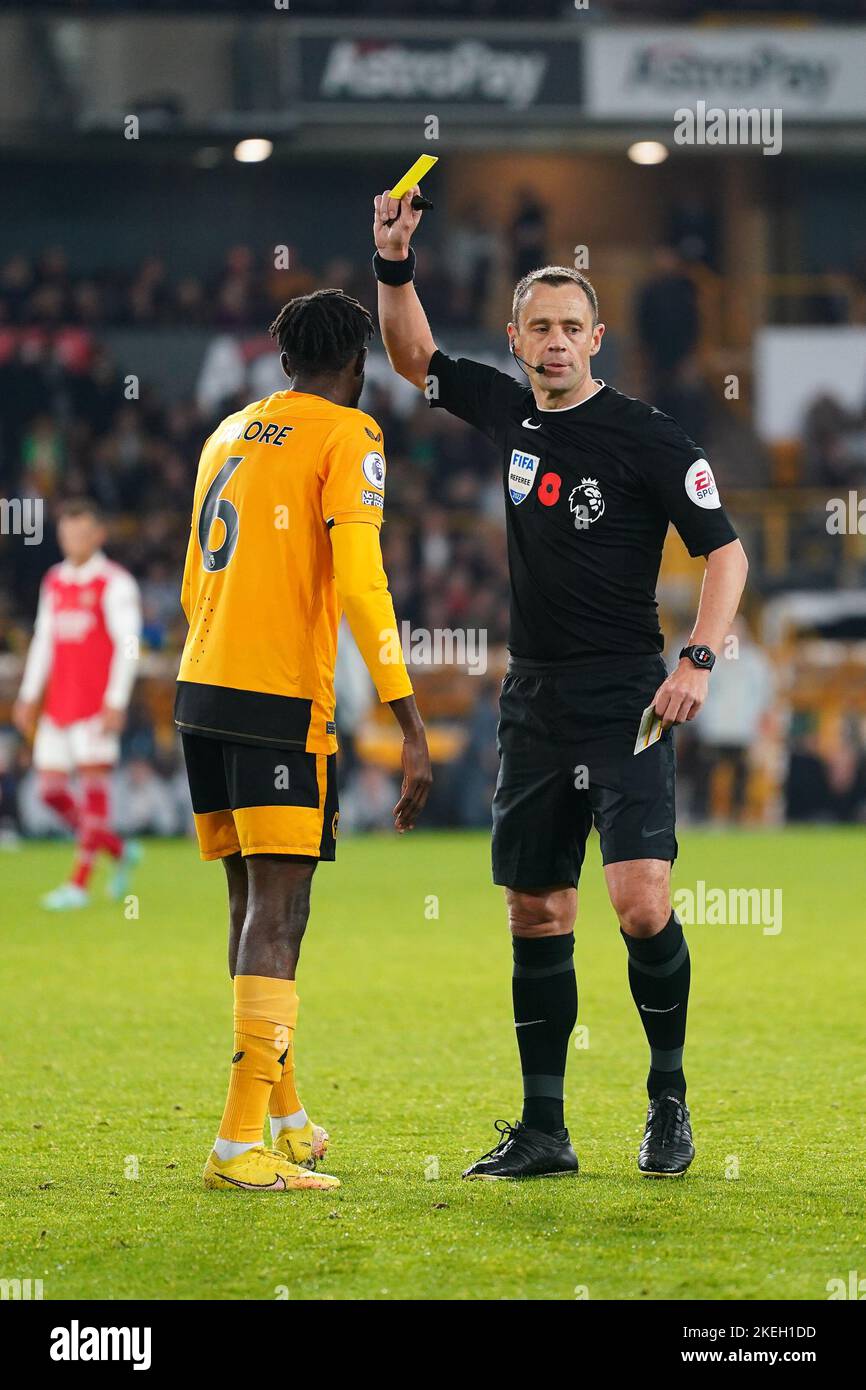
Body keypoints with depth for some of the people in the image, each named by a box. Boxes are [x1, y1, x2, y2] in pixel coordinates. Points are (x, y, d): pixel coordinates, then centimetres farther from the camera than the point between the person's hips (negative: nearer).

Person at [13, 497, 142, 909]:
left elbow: (127, 645, -10)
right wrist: (29, 696, 15)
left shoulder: (114, 583, -5)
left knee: (93, 780, -9)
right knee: (51, 789, 2)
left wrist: (116, 702, -17)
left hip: (97, 702, -7)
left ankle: (79, 883, -8)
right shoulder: (54, 582, 15)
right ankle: (121, 851, 19)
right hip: (57, 702, 7)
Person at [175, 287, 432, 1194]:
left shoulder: (230, 434, 19)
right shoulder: (347, 436, -3)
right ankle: (241, 1145, -15)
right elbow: (358, 585, -14)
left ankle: (284, 1117, 27)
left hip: (200, 687, 7)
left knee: (253, 904, 16)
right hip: (281, 698, -7)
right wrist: (409, 726, -15)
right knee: (276, 910, -8)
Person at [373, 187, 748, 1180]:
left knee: (642, 907, -18)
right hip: (534, 705, 6)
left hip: (625, 706, -6)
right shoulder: (511, 412, 7)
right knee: (536, 919, 7)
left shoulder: (647, 439, -9)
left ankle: (669, 1100, 1)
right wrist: (394, 266, 4)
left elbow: (724, 548, -6)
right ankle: (543, 1131, 14)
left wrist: (698, 660, -18)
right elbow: (414, 356, 20)